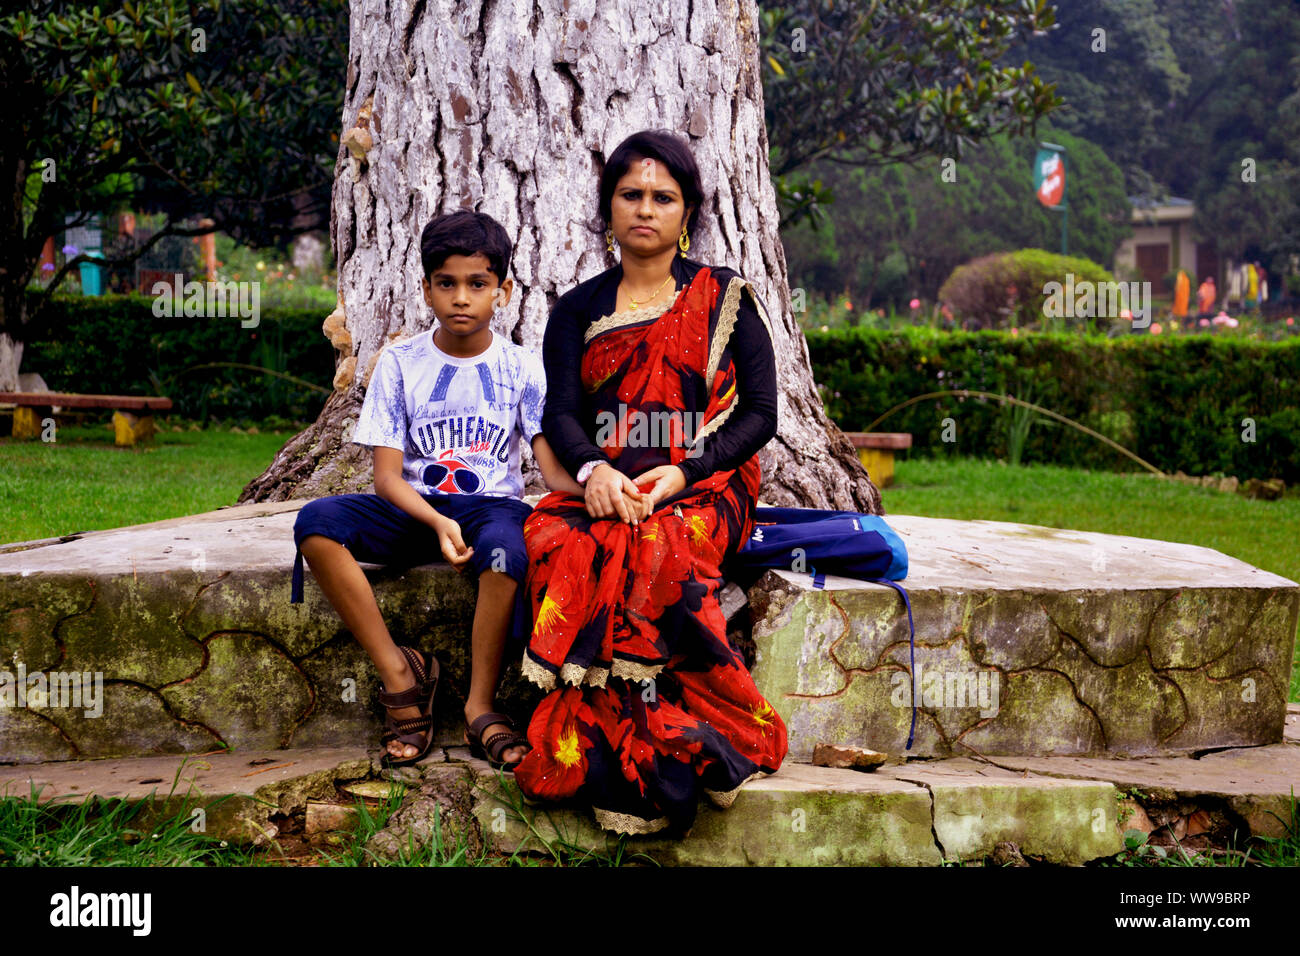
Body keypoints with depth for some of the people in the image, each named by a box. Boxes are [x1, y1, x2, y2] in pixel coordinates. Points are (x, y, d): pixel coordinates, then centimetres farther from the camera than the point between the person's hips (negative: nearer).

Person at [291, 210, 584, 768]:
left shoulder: (520, 369, 3)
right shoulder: (401, 363, 3)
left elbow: (553, 468, -5)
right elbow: (387, 476, -4)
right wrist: (436, 522, -24)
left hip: (492, 505, -1)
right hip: (416, 508, 2)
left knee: (506, 542, -39)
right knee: (316, 522, -26)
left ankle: (480, 706, -22)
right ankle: (399, 673, -18)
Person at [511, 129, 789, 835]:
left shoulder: (724, 300, 10)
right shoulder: (579, 310, 17)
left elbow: (760, 413, 3)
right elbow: (560, 410, 5)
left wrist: (680, 472, -13)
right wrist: (594, 469, -19)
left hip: (703, 488, -2)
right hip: (607, 486, 2)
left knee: (650, 551, -37)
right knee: (560, 545, -33)